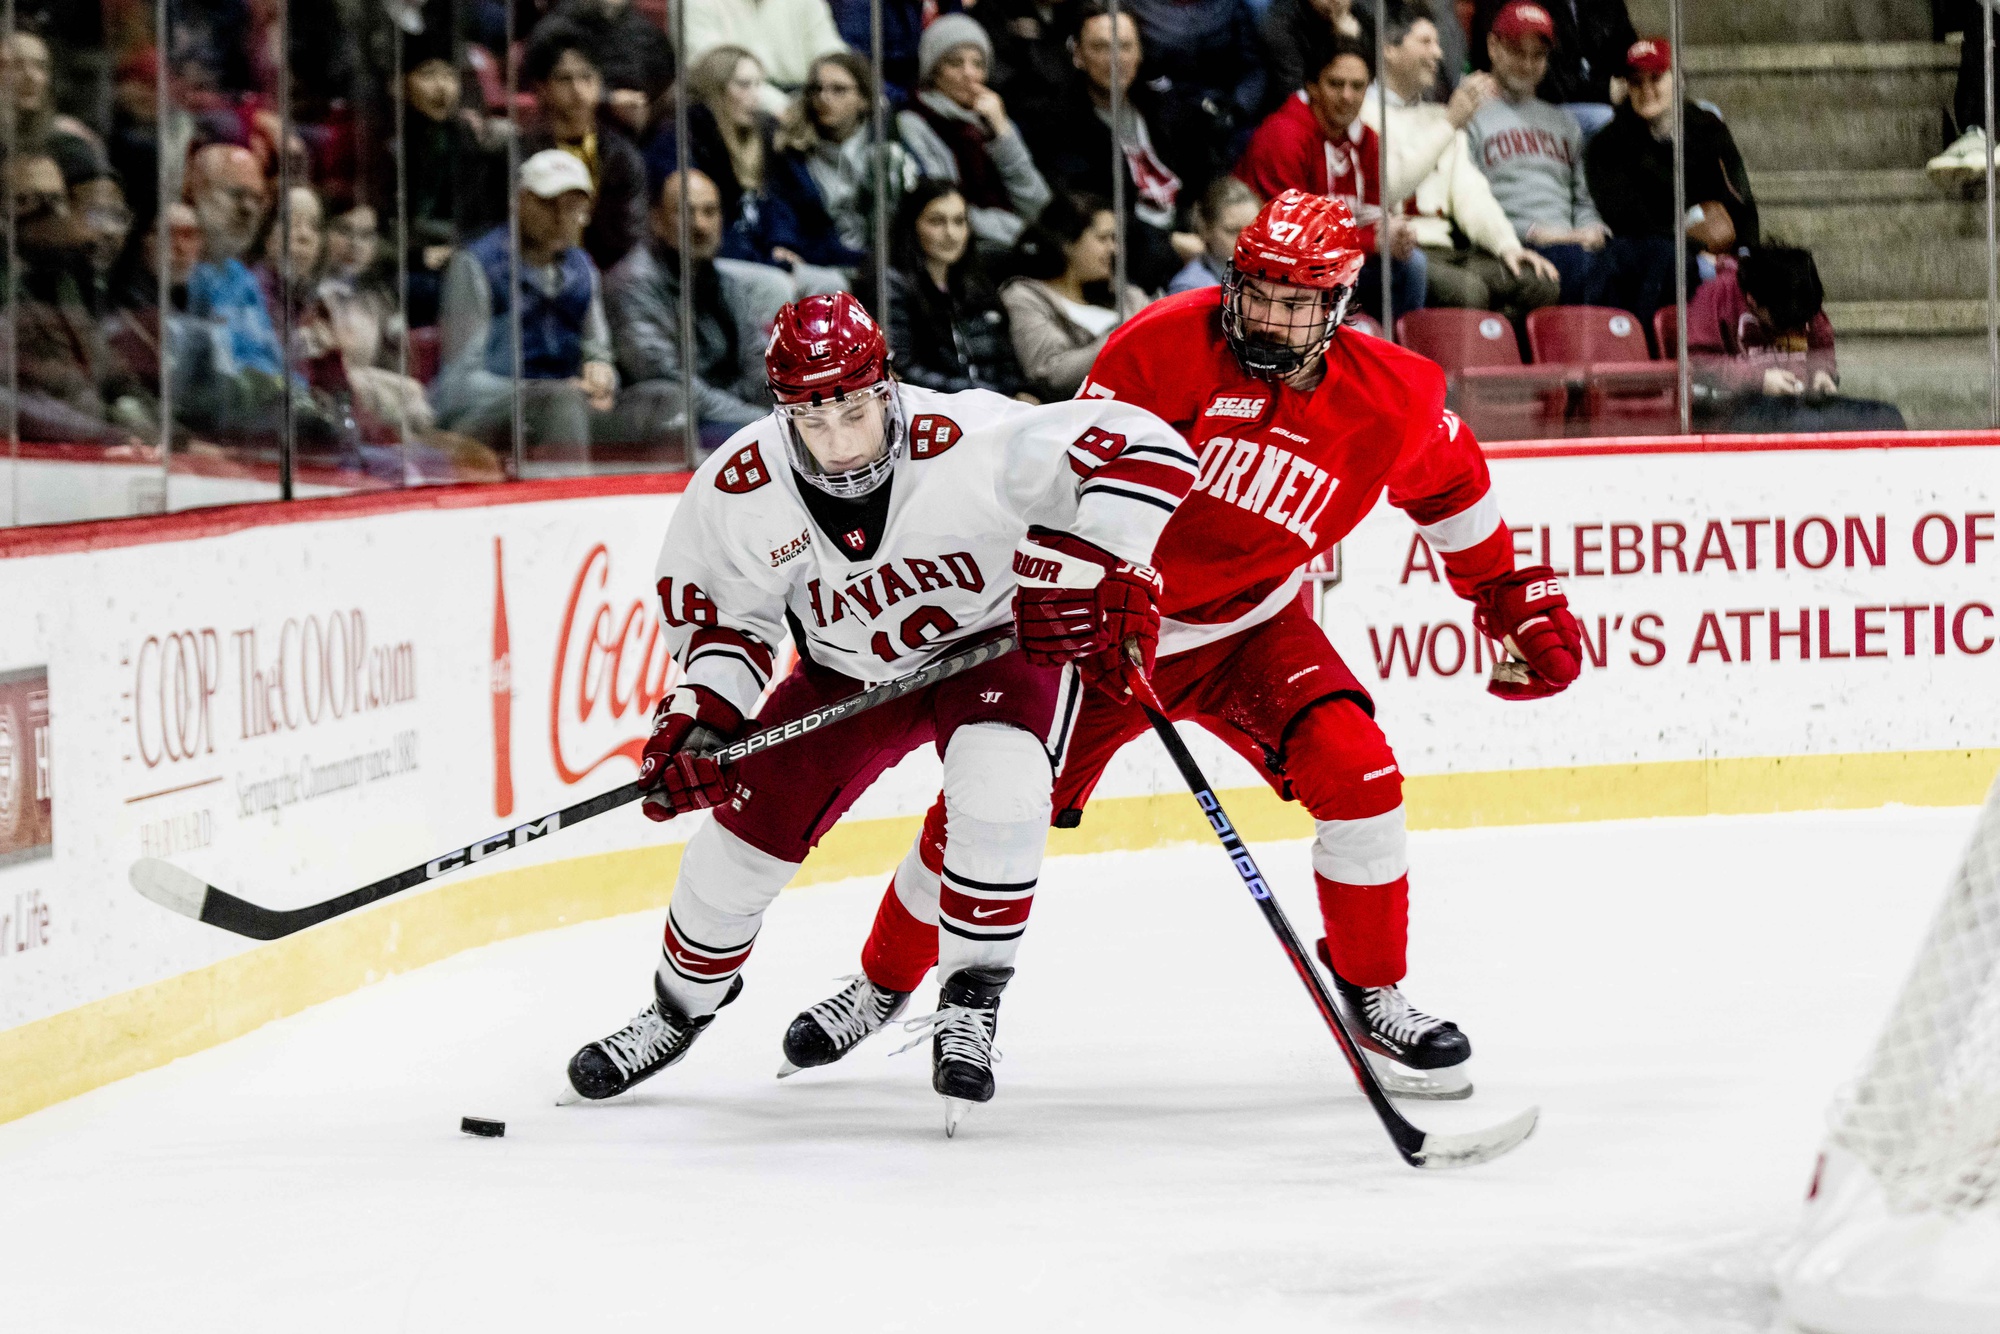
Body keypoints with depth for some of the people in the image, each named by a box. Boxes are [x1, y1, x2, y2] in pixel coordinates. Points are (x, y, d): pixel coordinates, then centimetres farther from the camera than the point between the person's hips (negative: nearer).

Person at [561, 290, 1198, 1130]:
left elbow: (1147, 453, -38)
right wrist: (698, 713, -19)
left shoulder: (968, 445, -36)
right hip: (849, 671, 3)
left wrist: (1081, 570, -45)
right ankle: (683, 1004, 32)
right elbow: (720, 612, -4)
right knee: (745, 831, 2)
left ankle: (970, 1005, -12)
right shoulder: (739, 490, -23)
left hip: (999, 643, -3)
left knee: (999, 787, -31)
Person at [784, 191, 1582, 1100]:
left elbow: (1451, 481, 9)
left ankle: (1373, 1000, -2)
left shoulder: (1390, 399, -12)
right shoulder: (1169, 344, -22)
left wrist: (1515, 598, 12)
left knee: (1357, 774, -21)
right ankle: (881, 985, 23)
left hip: (1251, 627, 2)